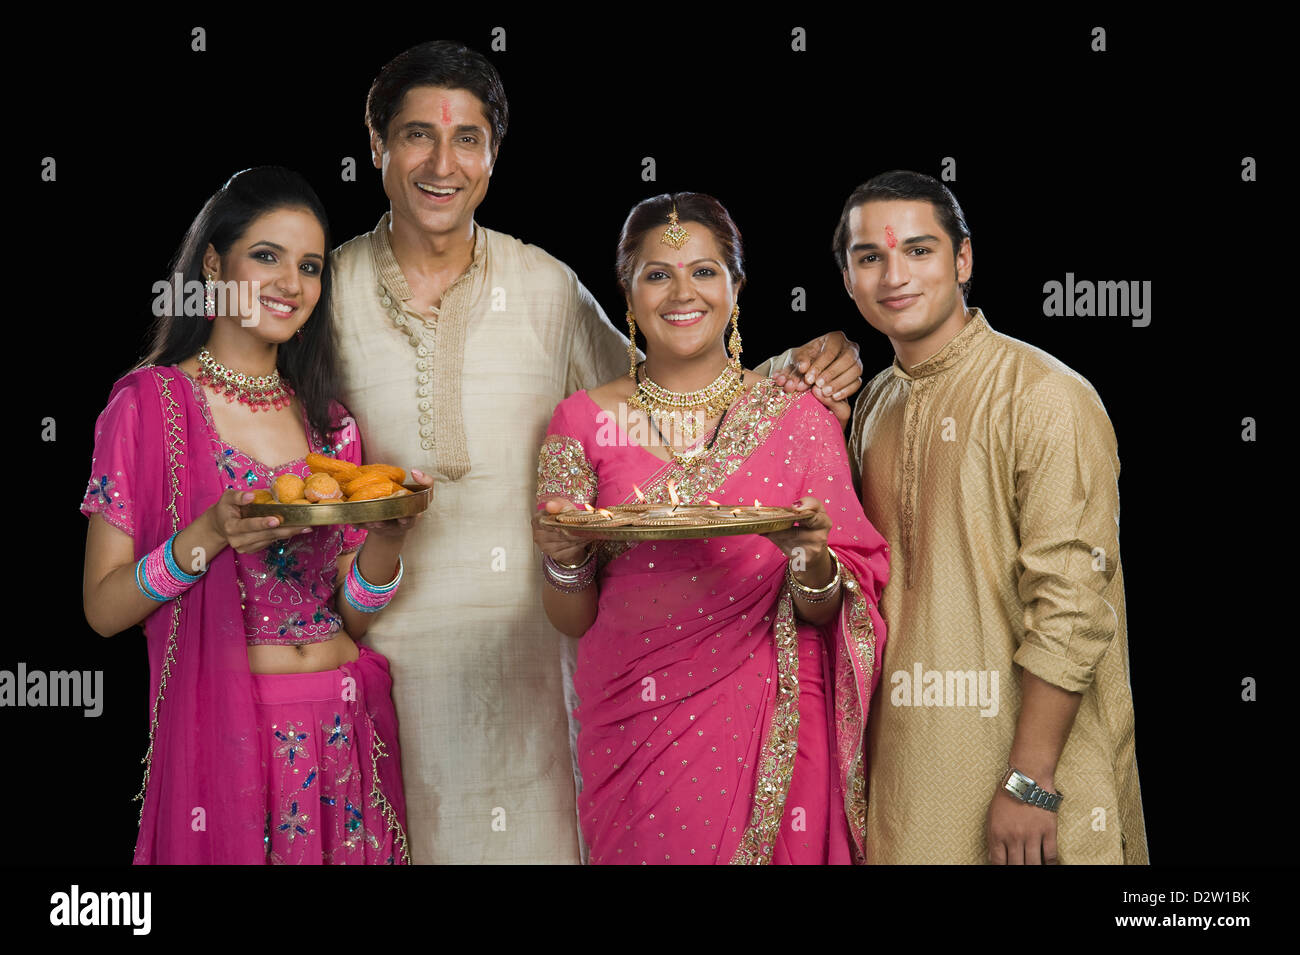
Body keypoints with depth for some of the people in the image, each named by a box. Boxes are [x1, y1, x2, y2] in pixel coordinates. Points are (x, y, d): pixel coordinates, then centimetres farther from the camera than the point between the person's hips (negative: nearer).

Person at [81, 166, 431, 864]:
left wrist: (387, 536, -11)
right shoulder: (149, 403, -4)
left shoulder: (329, 422, 10)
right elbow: (103, 610, -7)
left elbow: (354, 617, 8)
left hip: (349, 732, 4)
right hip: (226, 731, -4)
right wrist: (208, 537, -23)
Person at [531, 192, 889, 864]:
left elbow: (825, 613, 1)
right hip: (630, 729, 1)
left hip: (762, 733, 0)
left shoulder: (800, 417, -1)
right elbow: (573, 621, 4)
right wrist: (564, 559, -16)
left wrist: (809, 561, -20)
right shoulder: (584, 421, 1)